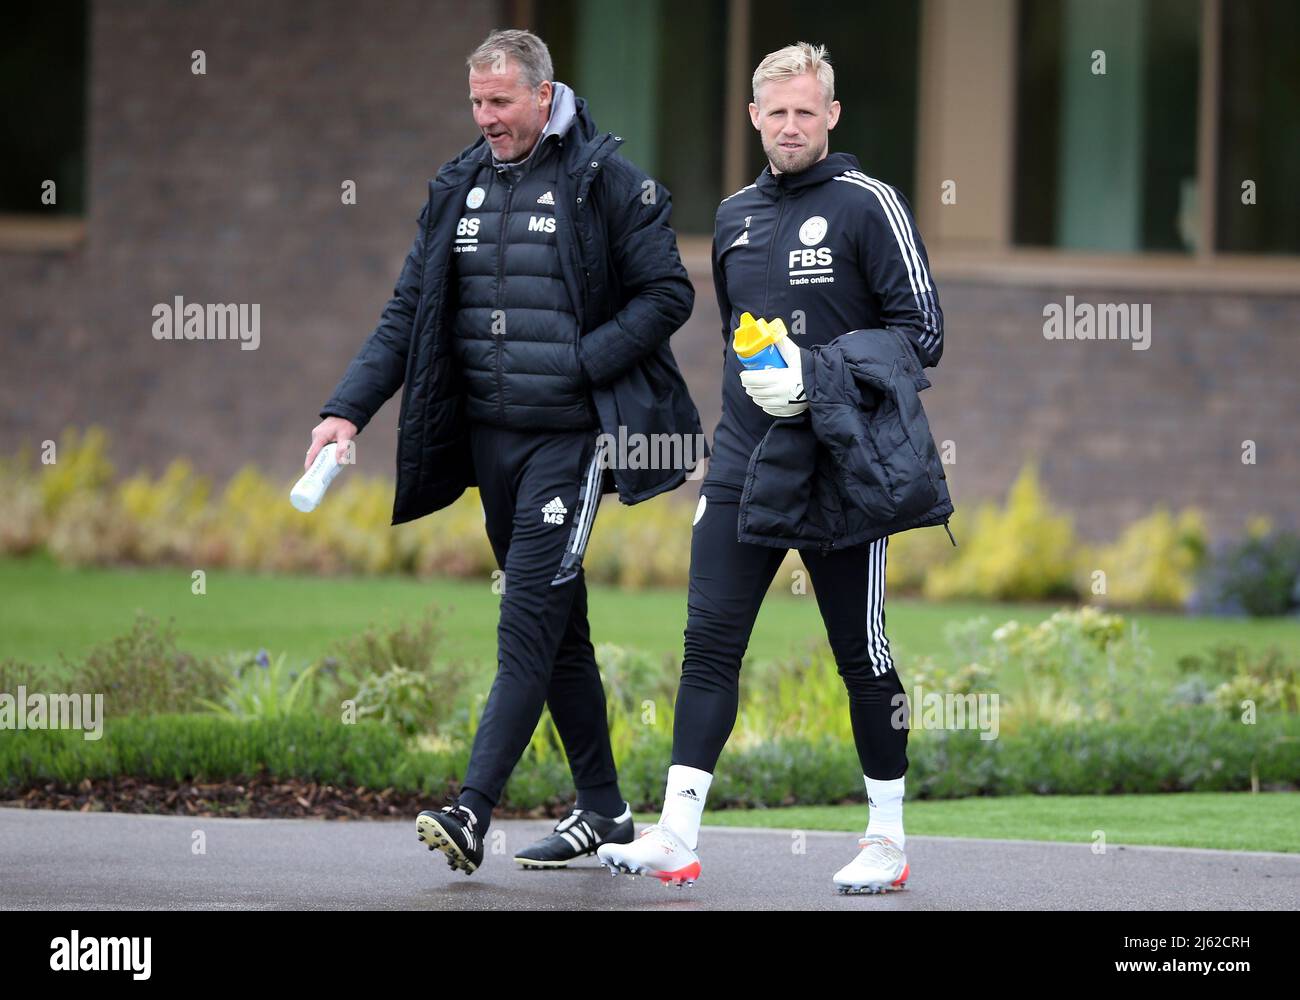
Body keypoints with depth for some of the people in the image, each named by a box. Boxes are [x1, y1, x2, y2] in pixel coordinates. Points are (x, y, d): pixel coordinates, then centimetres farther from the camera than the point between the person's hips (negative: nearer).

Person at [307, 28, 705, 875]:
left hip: (569, 436, -6)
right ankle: (603, 809, 19)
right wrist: (349, 409, -2)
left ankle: (473, 812, -19)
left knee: (529, 619, -13)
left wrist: (579, 364, -15)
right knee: (557, 623, 12)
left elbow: (668, 295, -5)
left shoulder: (606, 180, -6)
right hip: (488, 436, 6)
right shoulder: (460, 186, 11)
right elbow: (408, 313, 10)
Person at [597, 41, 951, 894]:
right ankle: (677, 837, -7)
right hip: (743, 466, 5)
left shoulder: (868, 206, -5)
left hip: (839, 469, -5)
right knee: (709, 644, -4)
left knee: (862, 655, 3)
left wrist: (814, 375, -17)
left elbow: (922, 335, -8)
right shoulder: (737, 217, 14)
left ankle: (889, 839, 14)